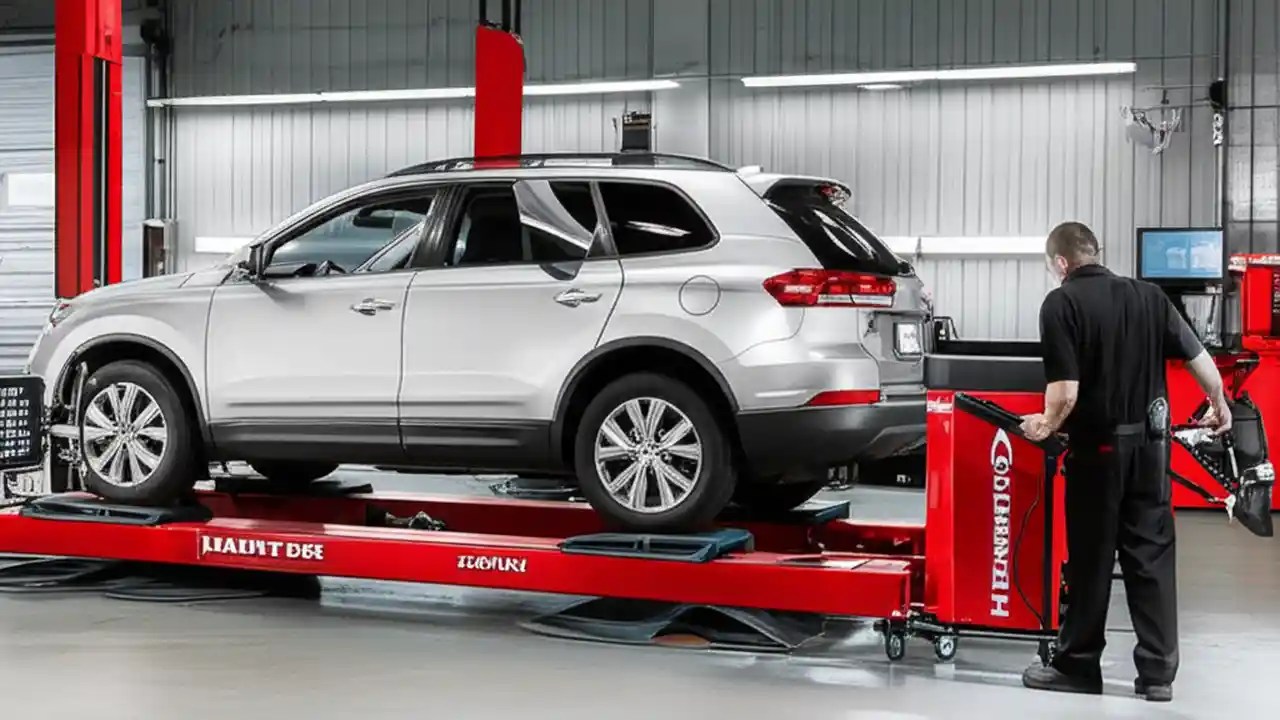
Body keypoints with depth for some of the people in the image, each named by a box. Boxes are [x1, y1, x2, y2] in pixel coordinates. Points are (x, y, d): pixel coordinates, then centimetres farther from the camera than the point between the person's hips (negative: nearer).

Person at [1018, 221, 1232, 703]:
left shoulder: (1062, 303, -10)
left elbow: (1065, 391, -18)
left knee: (1090, 560, 6)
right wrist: (1220, 407, 25)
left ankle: (1078, 667, 16)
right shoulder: (1148, 295, 5)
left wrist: (1048, 425, 1)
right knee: (1152, 558, 9)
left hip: (1097, 448, -4)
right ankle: (1158, 672, 12)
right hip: (1151, 445, 4)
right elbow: (1199, 358, 7)